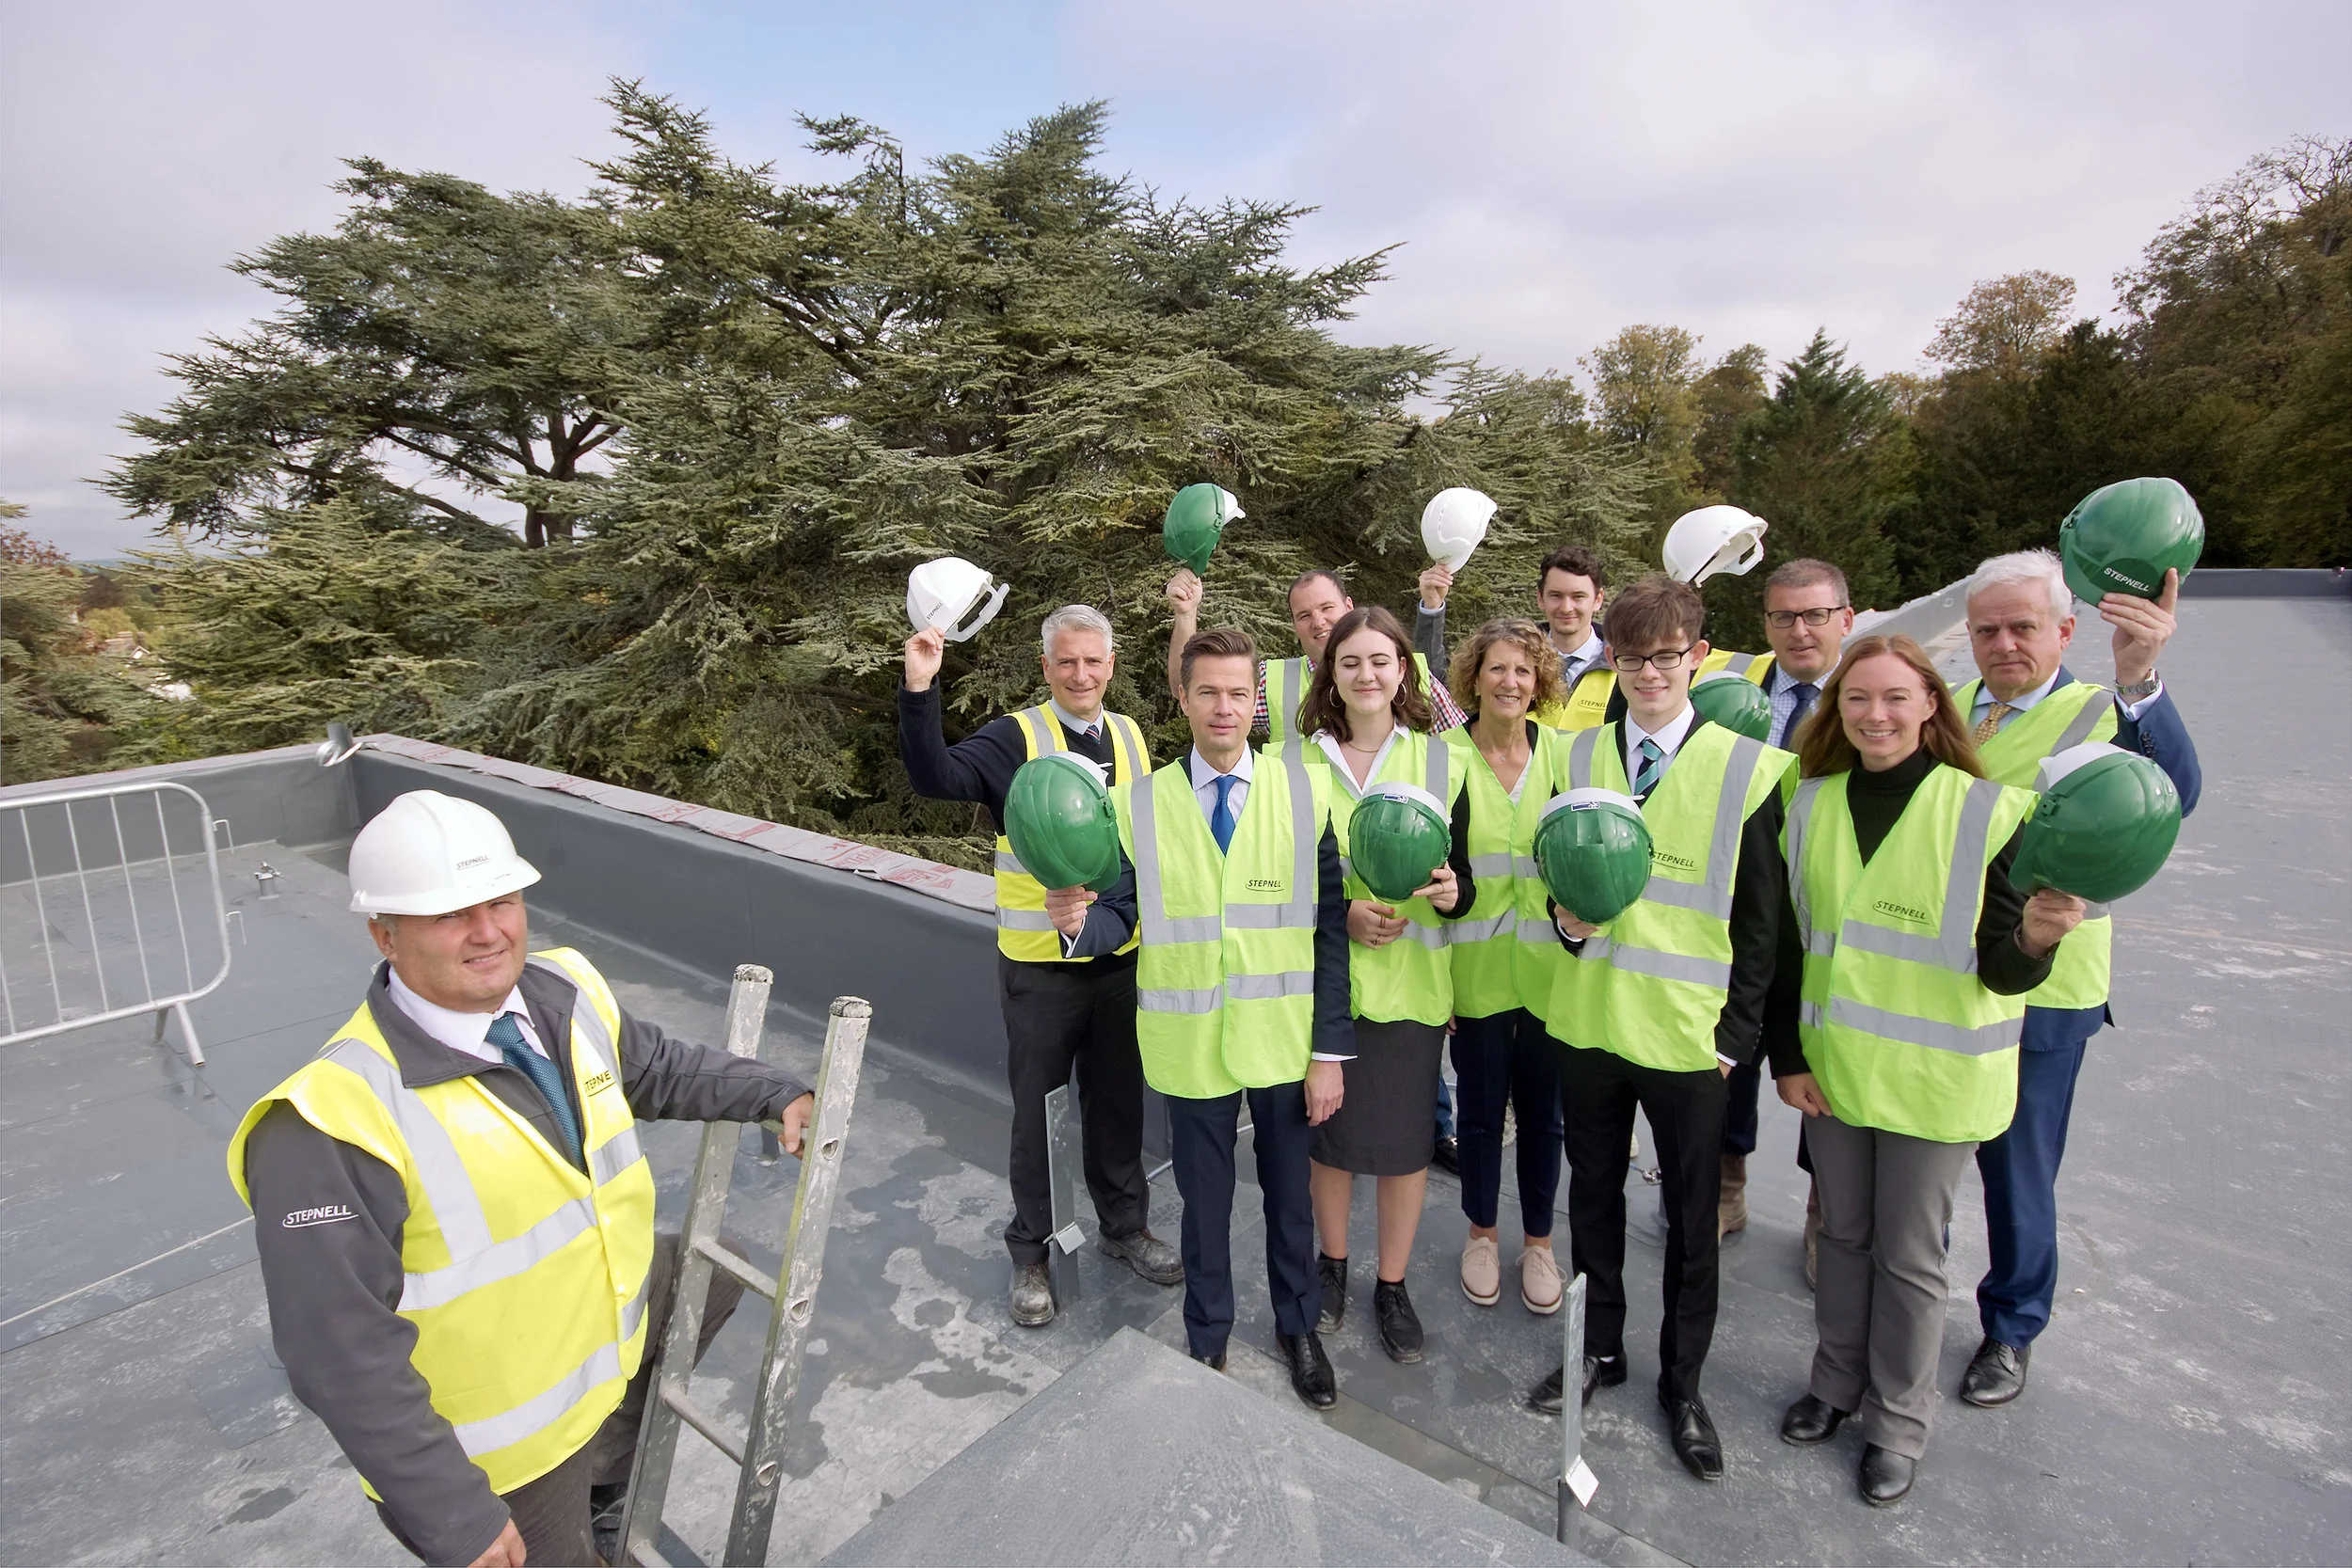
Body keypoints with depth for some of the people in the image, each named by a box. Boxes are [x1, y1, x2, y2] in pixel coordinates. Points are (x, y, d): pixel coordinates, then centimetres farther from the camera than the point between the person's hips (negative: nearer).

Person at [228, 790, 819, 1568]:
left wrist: (777, 1094, -3)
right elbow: (346, 1356, -27)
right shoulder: (336, 1124, -32)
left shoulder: (567, 993, -13)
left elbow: (658, 1067, 8)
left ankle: (600, 1485, 44)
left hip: (613, 1313, 7)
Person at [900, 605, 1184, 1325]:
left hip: (1122, 959, 4)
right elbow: (935, 776, -27)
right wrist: (920, 690, -39)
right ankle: (1031, 1251, 30)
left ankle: (1125, 1225, 39)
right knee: (1038, 1109, 11)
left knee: (1118, 1099, 18)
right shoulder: (1014, 738, -11)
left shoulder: (1130, 736, 5)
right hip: (1040, 965, -4)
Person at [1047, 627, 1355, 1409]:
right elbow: (1123, 919, -5)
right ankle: (1206, 1342, 43)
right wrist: (1081, 919, -29)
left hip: (1287, 1041, 0)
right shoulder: (1139, 803, -6)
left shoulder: (1306, 790, -7)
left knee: (1290, 1192, 20)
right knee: (1204, 1202, 18)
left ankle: (1297, 1329, 46)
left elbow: (1331, 924, -7)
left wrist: (1331, 1049, -8)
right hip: (1193, 1045, 0)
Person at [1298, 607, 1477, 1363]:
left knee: (1404, 1136, 8)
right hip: (1323, 977, 0)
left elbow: (1462, 879, 2)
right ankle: (1331, 1264, 37)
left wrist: (1450, 892, -20)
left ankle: (1392, 1285, 30)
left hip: (1410, 979, 0)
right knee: (1329, 1127, 12)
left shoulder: (1440, 760, 1)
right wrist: (1339, 913, -15)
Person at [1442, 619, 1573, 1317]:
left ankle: (1538, 1240, 35)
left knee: (1542, 1108, 14)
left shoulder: (1563, 753, 0)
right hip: (1476, 966, -1)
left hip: (1548, 967, 2)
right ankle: (1482, 1233, 36)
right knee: (1481, 1106, 12)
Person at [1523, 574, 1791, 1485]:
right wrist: (1566, 914, -11)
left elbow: (1759, 922, -4)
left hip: (1687, 1034, -3)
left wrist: (1737, 1035, -6)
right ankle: (1600, 1347, 40)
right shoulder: (1580, 756, 2)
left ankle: (1682, 1381, 34)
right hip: (1587, 1023, 3)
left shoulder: (1747, 769, -7)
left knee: (1691, 1216, 13)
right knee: (1593, 1193, 18)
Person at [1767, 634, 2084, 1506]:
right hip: (1831, 1066, 3)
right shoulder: (1813, 804, -1)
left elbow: (2003, 972, -11)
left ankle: (1897, 1422, 32)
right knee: (1844, 1233, 19)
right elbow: (1785, 942, 3)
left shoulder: (1990, 812, -11)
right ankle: (1837, 1384, 40)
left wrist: (2033, 939, -33)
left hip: (1934, 1076, -3)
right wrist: (1786, 1055, 0)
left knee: (1908, 1255, 11)